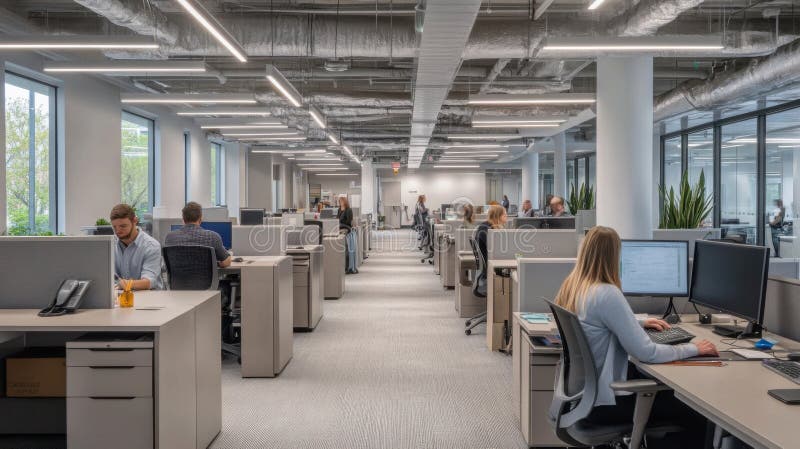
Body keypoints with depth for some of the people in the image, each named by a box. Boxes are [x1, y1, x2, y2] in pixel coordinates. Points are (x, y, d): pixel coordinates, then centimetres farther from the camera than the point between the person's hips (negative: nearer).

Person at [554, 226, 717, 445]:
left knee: (665, 388, 24)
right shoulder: (607, 294, -25)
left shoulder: (570, 286, 2)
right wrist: (693, 348, -8)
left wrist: (639, 323, 19)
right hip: (600, 401, -9)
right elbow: (646, 353, -22)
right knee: (692, 409, 3)